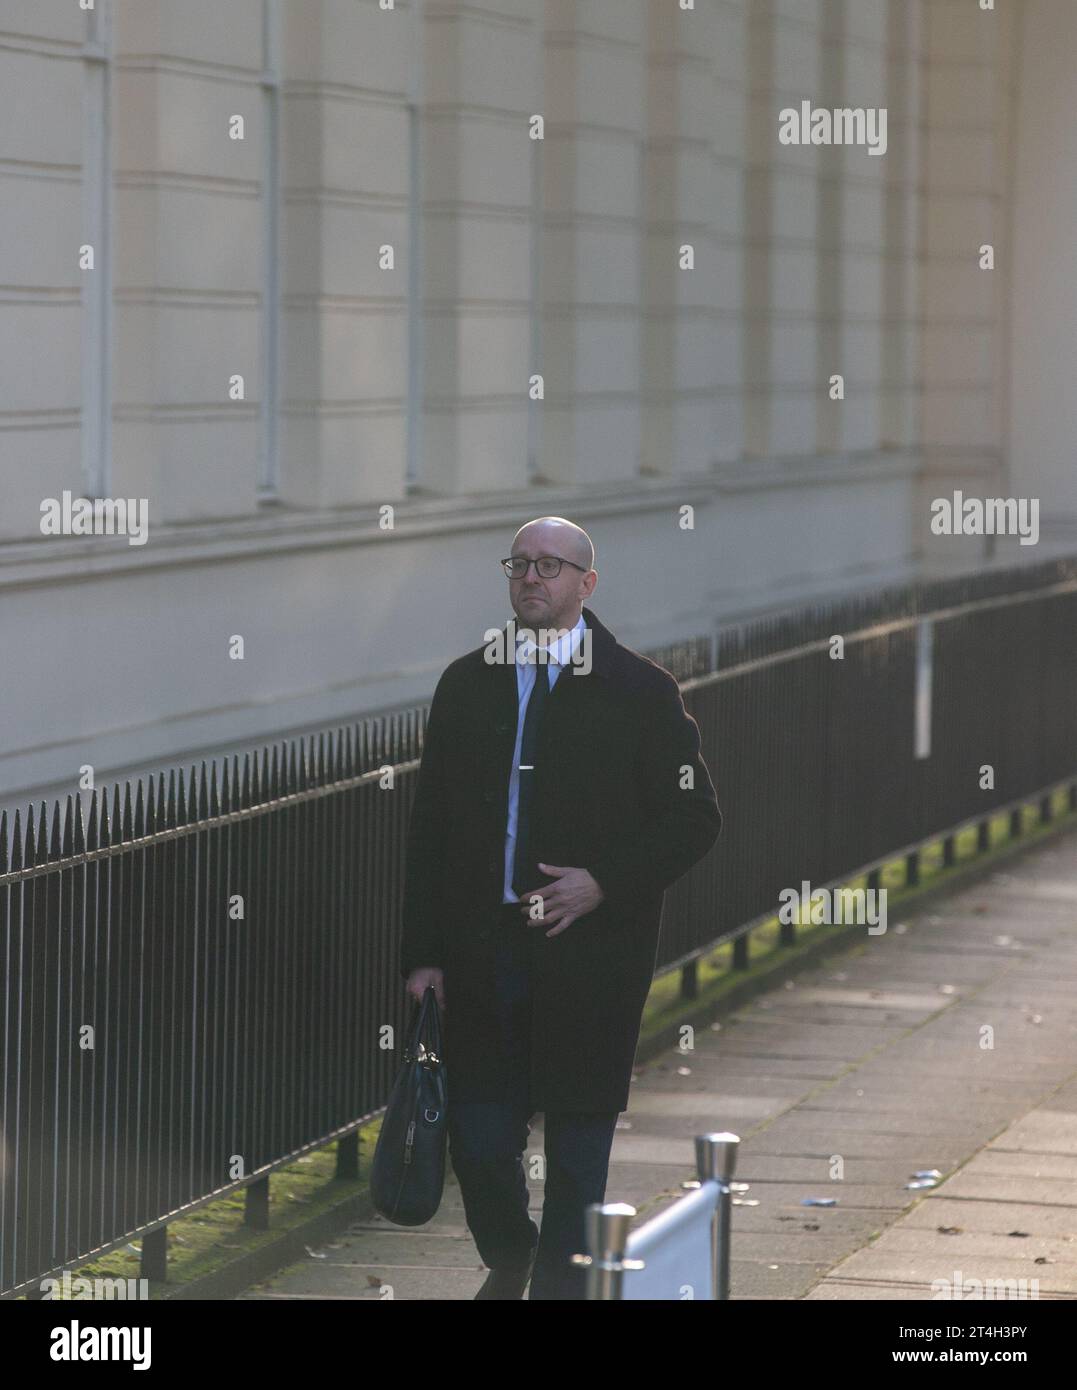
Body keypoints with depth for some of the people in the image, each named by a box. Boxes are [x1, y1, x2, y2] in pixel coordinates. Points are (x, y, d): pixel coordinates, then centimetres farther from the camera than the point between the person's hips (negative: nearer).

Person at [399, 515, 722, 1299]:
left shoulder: (639, 692, 0)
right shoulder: (467, 686, 9)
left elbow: (694, 819, 0)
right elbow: (430, 827, 10)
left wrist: (605, 881, -14)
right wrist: (423, 953, 3)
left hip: (588, 960, -2)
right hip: (482, 954, 3)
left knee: (578, 1147, 2)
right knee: (479, 1137, 4)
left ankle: (559, 1282, 16)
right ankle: (507, 1262, 33)